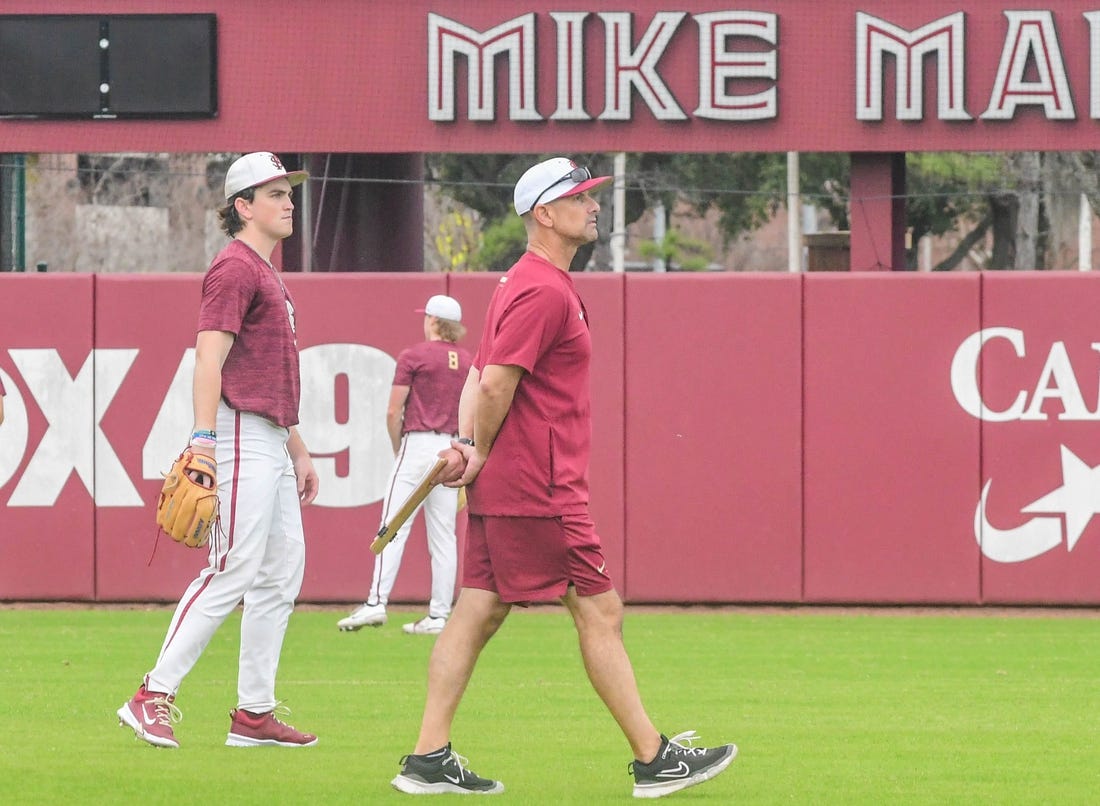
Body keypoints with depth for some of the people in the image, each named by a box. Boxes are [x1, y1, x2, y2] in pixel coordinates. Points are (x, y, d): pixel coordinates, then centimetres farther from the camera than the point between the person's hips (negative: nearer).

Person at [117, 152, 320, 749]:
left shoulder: (267, 274, 21)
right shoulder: (234, 268, -10)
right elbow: (210, 356, -20)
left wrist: (298, 449, 26)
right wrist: (203, 440, -29)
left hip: (272, 444, 10)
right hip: (241, 435, -10)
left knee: (281, 576, 9)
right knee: (231, 572, -14)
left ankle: (255, 712, 11)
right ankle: (153, 696, -13)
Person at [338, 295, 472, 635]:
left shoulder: (413, 356, -4)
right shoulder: (467, 362, 10)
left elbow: (393, 412, -6)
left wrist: (397, 449, 8)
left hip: (418, 444, -5)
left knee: (394, 529, -7)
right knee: (443, 534, 4)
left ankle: (376, 603, -17)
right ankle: (438, 615, 3)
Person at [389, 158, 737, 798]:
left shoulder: (523, 284, 18)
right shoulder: (545, 291, -15)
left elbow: (481, 378, 16)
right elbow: (496, 384, -21)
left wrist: (468, 445, 2)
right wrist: (483, 454, -6)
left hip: (501, 484, 10)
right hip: (538, 489, -10)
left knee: (478, 611, 7)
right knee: (600, 610, -4)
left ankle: (430, 759, 5)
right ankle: (654, 759, 0)